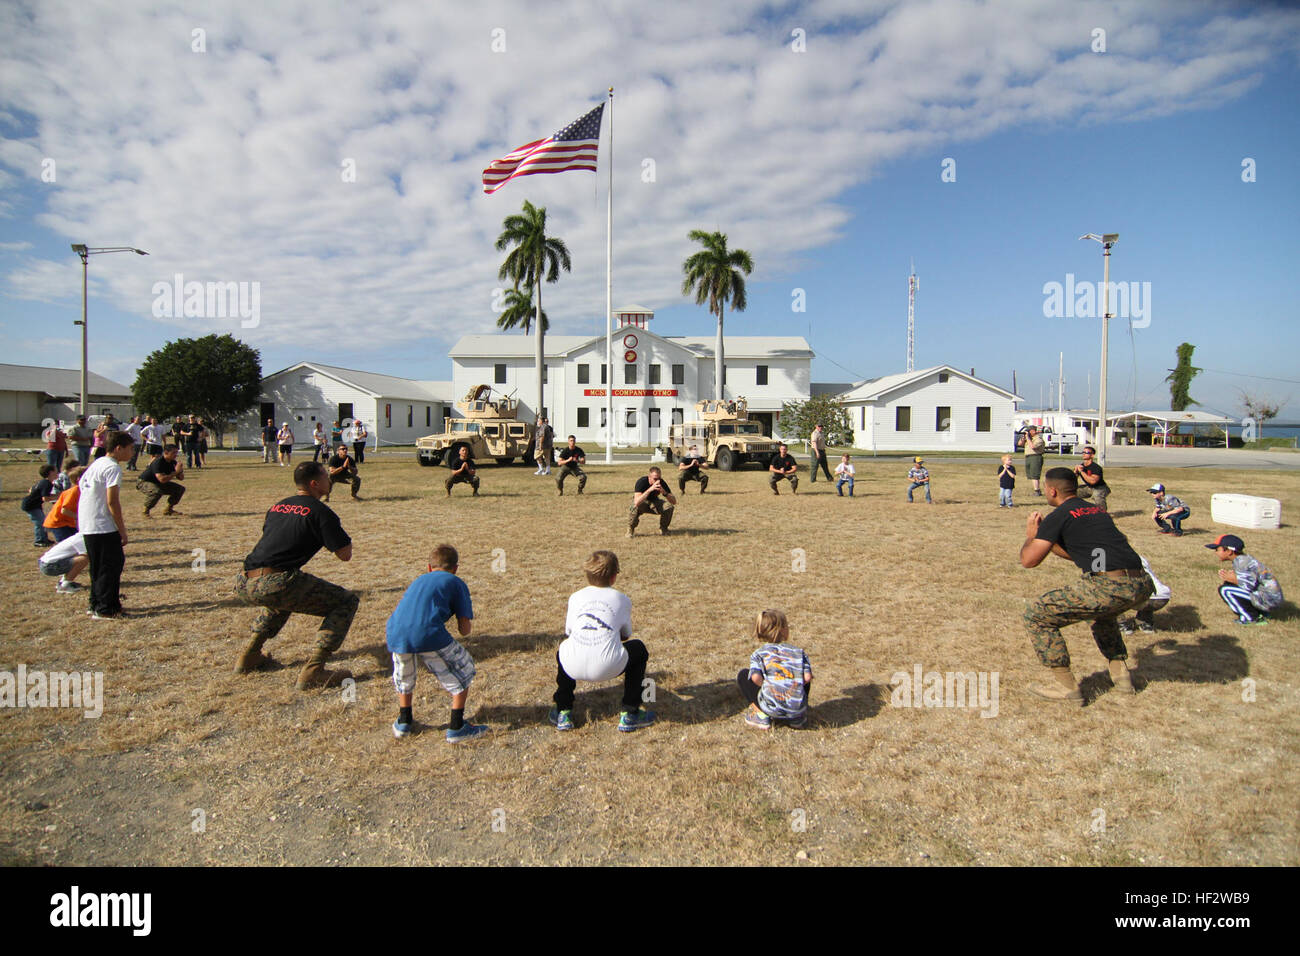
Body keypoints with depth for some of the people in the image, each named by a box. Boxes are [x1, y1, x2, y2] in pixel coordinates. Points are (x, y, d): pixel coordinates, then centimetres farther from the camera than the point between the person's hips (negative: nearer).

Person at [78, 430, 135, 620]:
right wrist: (122, 530, -14)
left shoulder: (96, 464, 14)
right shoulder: (112, 468, -15)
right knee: (111, 566, -2)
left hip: (87, 526, 10)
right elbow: (112, 502, -19)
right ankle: (105, 609, 2)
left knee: (99, 566, 18)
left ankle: (96, 605, 26)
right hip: (104, 528, -10)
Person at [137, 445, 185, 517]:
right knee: (157, 491, -39)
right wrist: (175, 472, -37)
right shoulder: (157, 462, -29)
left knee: (181, 489, 0)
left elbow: (181, 478, 0)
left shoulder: (173, 462, -6)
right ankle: (145, 511, -17)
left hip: (158, 484, 8)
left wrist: (180, 470, -21)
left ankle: (168, 509, 14)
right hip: (143, 483, -8)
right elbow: (162, 479, -41)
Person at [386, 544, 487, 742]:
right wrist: (465, 623, 33)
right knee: (462, 671, 16)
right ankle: (457, 727, 17)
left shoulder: (418, 581, 31)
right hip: (429, 635, -5)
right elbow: (464, 630, 10)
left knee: (404, 676, 33)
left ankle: (404, 721, 44)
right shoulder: (456, 583, 16)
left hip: (396, 635, 5)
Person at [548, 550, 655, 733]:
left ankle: (563, 713, 35)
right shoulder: (622, 599, 14)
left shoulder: (575, 597, 16)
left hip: (574, 667, 2)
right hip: (608, 668, -2)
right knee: (638, 649, 29)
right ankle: (629, 714, 26)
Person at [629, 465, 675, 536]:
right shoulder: (641, 481, -31)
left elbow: (674, 502, -24)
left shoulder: (662, 483, -22)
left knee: (669, 506, -26)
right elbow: (637, 502, -46)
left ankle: (663, 528, 2)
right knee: (635, 507, -38)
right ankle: (630, 529, -9)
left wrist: (664, 492, -42)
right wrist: (650, 489, -52)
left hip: (654, 502, 3)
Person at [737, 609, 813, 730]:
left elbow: (756, 677, -10)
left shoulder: (758, 654, 6)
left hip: (772, 709, -3)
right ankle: (798, 718, 20)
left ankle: (762, 716, 7)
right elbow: (807, 677, 0)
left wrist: (768, 688, 10)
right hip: (798, 709, 3)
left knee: (743, 675, 15)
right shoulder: (799, 652, 11)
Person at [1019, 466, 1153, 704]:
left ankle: (1065, 686, 5)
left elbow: (1028, 560, -1)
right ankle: (1120, 673, 36)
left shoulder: (1058, 517, 1)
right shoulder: (1097, 511, 25)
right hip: (1143, 586, 9)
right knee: (1102, 609, 41)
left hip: (1110, 587, -9)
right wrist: (1048, 541, 39)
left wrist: (1031, 537, 18)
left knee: (1037, 615, 3)